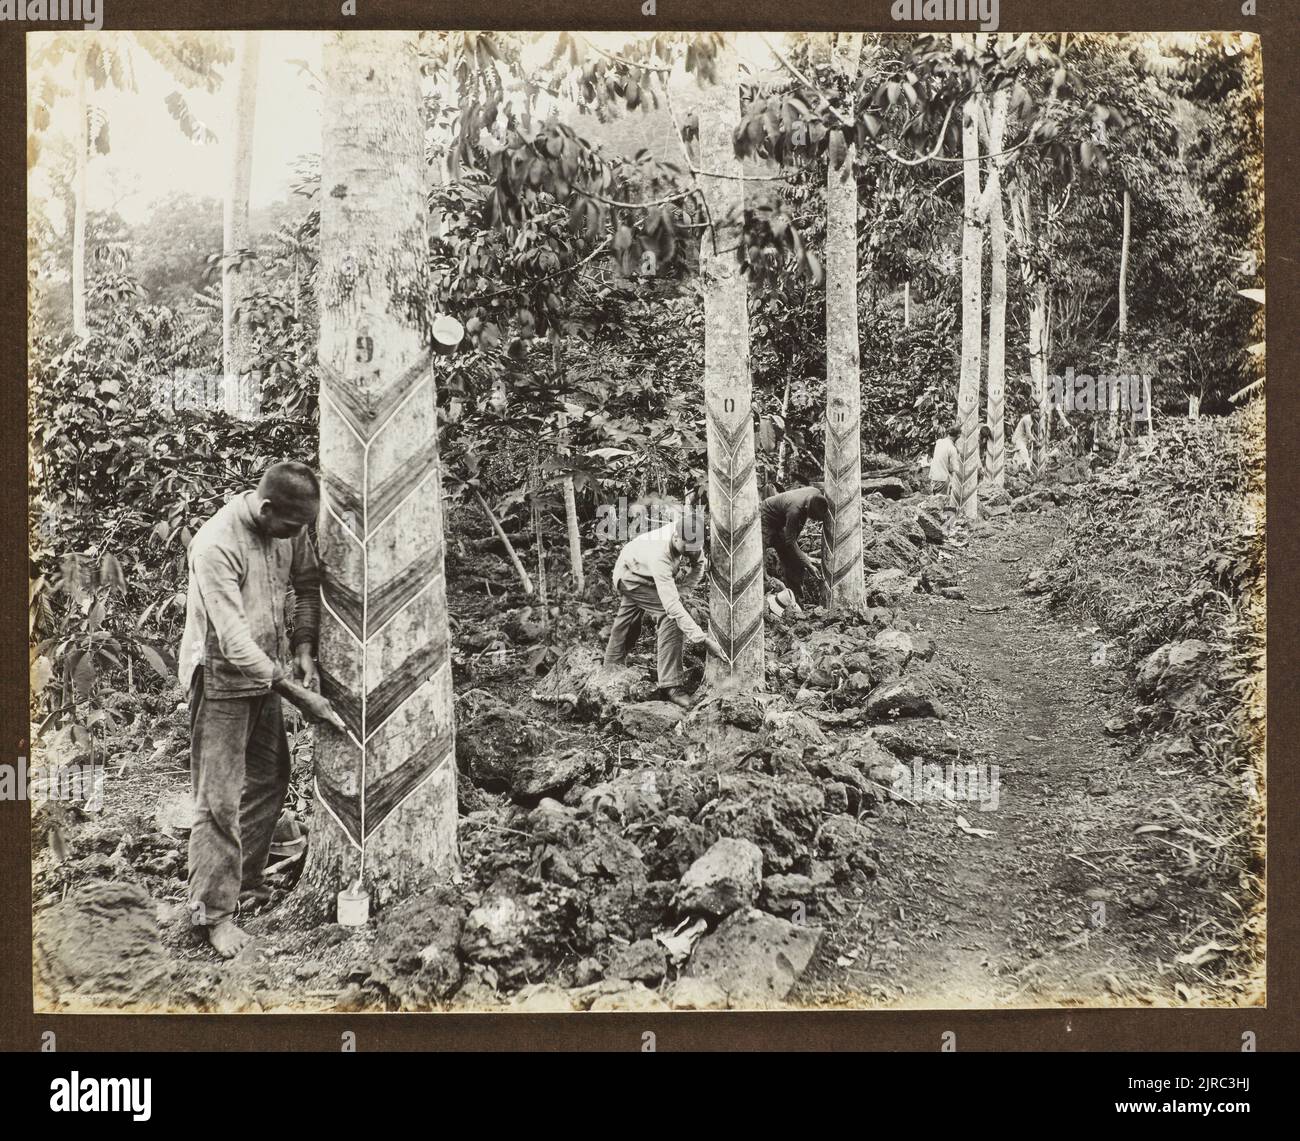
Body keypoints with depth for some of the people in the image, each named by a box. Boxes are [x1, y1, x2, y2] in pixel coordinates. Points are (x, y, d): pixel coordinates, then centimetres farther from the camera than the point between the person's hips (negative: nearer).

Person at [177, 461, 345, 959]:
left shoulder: (288, 526, -8)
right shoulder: (216, 546, -30)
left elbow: (307, 582, 10)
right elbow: (234, 643, -31)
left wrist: (304, 649, -3)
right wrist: (298, 695, -29)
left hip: (266, 669, 8)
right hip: (221, 678, -8)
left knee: (270, 779, 17)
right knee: (219, 800, -4)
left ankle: (245, 878, 34)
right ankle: (213, 912, 6)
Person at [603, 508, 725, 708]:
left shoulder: (691, 540, -27)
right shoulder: (660, 555, -46)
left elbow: (698, 563, -3)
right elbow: (672, 605, -50)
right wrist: (703, 640, -53)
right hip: (631, 576, -8)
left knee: (627, 623, 25)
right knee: (671, 616, -25)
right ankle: (670, 685, -24)